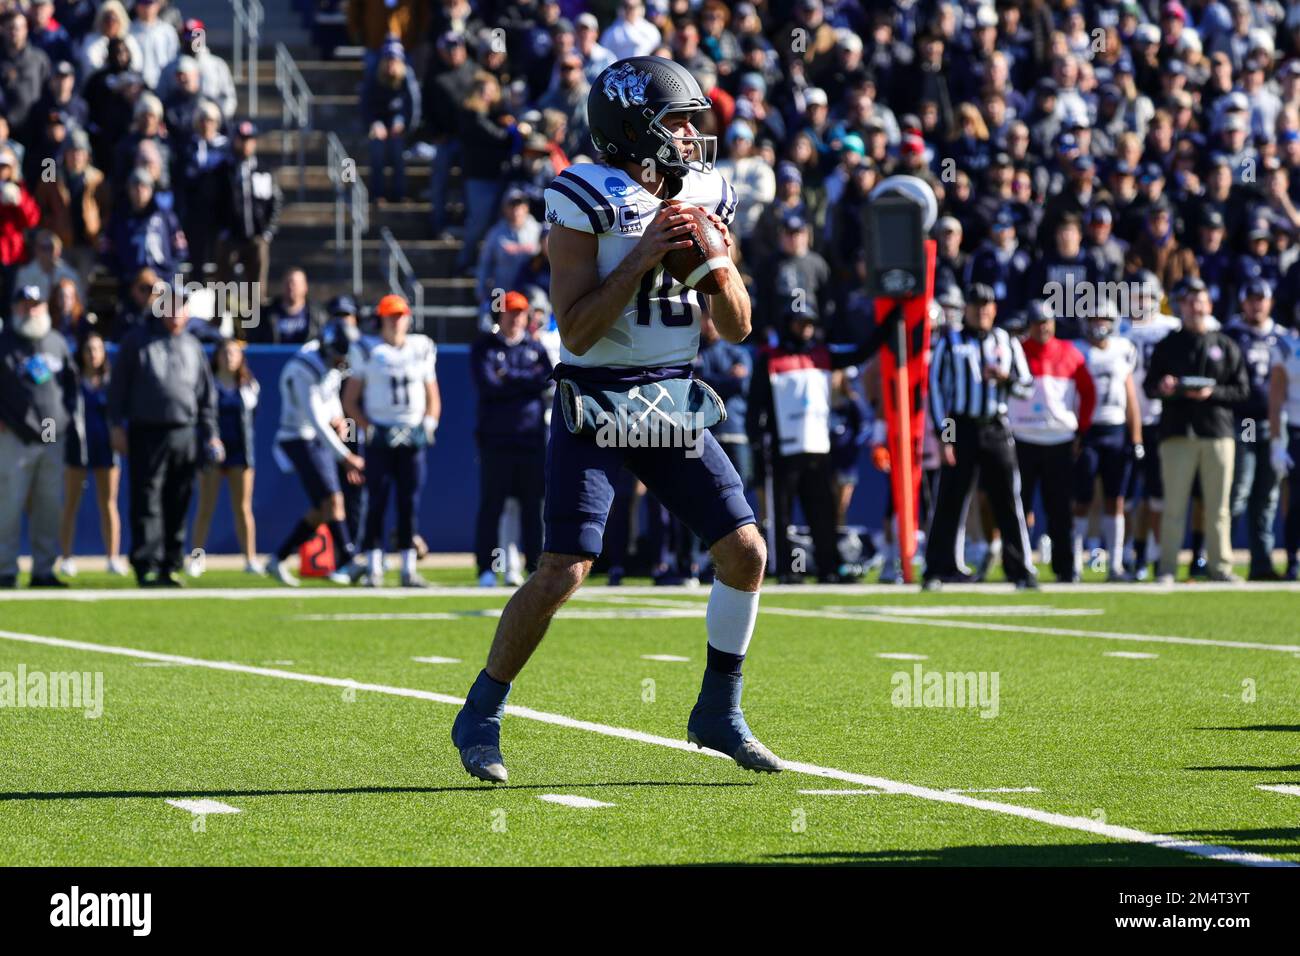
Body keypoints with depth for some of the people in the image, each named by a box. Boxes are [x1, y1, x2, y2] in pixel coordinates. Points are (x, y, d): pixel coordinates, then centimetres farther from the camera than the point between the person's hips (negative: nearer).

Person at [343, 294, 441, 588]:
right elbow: (350, 401, 3)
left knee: (410, 504, 1)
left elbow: (433, 398, 18)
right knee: (377, 501, -6)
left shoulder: (421, 349, 11)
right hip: (380, 437, -3)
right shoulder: (368, 351, 3)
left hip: (414, 435, 3)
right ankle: (374, 569, -2)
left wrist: (429, 424, 1)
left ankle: (409, 570, 4)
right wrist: (368, 429, -9)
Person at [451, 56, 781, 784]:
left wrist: (720, 264, -10)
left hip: (673, 399, 6)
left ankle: (720, 712, 15)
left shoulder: (703, 198, 7)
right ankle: (480, 719, 3)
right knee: (564, 571, -13)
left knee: (746, 552, -2)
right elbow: (576, 330, -17)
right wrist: (642, 257, -23)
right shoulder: (588, 203, -12)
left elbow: (736, 328, 9)